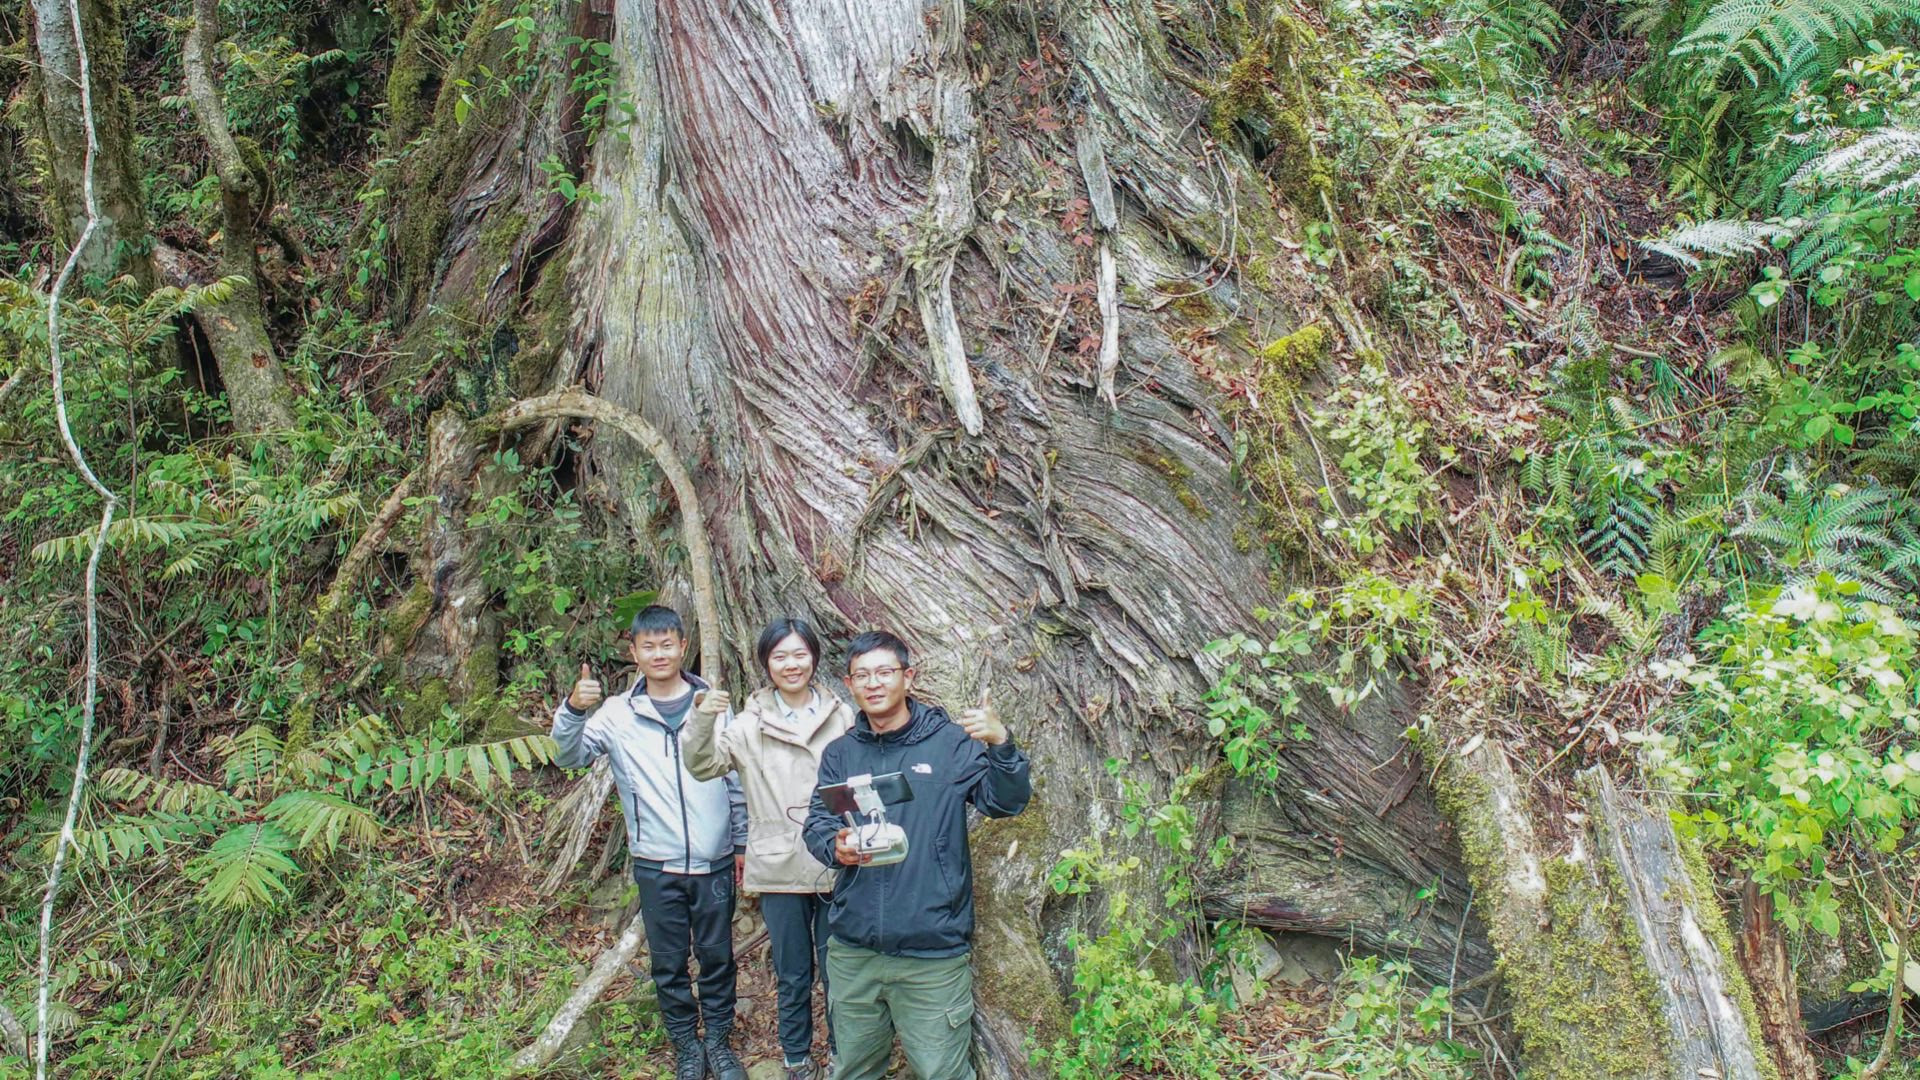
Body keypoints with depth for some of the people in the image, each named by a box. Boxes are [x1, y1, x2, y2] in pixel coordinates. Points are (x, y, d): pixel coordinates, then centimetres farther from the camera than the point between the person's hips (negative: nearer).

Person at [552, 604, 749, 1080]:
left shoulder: (713, 704, 0)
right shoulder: (618, 713, -1)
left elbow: (737, 780, 6)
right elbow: (571, 756, -12)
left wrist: (742, 844, 7)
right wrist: (573, 710, -31)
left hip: (714, 861, 0)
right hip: (656, 865, 0)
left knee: (717, 955, 11)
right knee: (668, 963, 11)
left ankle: (718, 1040, 30)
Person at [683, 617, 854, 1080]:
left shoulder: (841, 716, 1)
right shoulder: (750, 724, -2)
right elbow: (703, 765, -13)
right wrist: (702, 719, -29)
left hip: (836, 866, 0)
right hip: (780, 869, 0)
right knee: (793, 975, 13)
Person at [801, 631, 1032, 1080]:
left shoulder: (952, 742, -3)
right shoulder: (840, 753, 7)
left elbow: (1006, 803, -11)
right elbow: (816, 822, 3)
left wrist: (1001, 745, -30)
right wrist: (835, 847, -21)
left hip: (932, 953, -3)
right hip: (852, 949, 4)